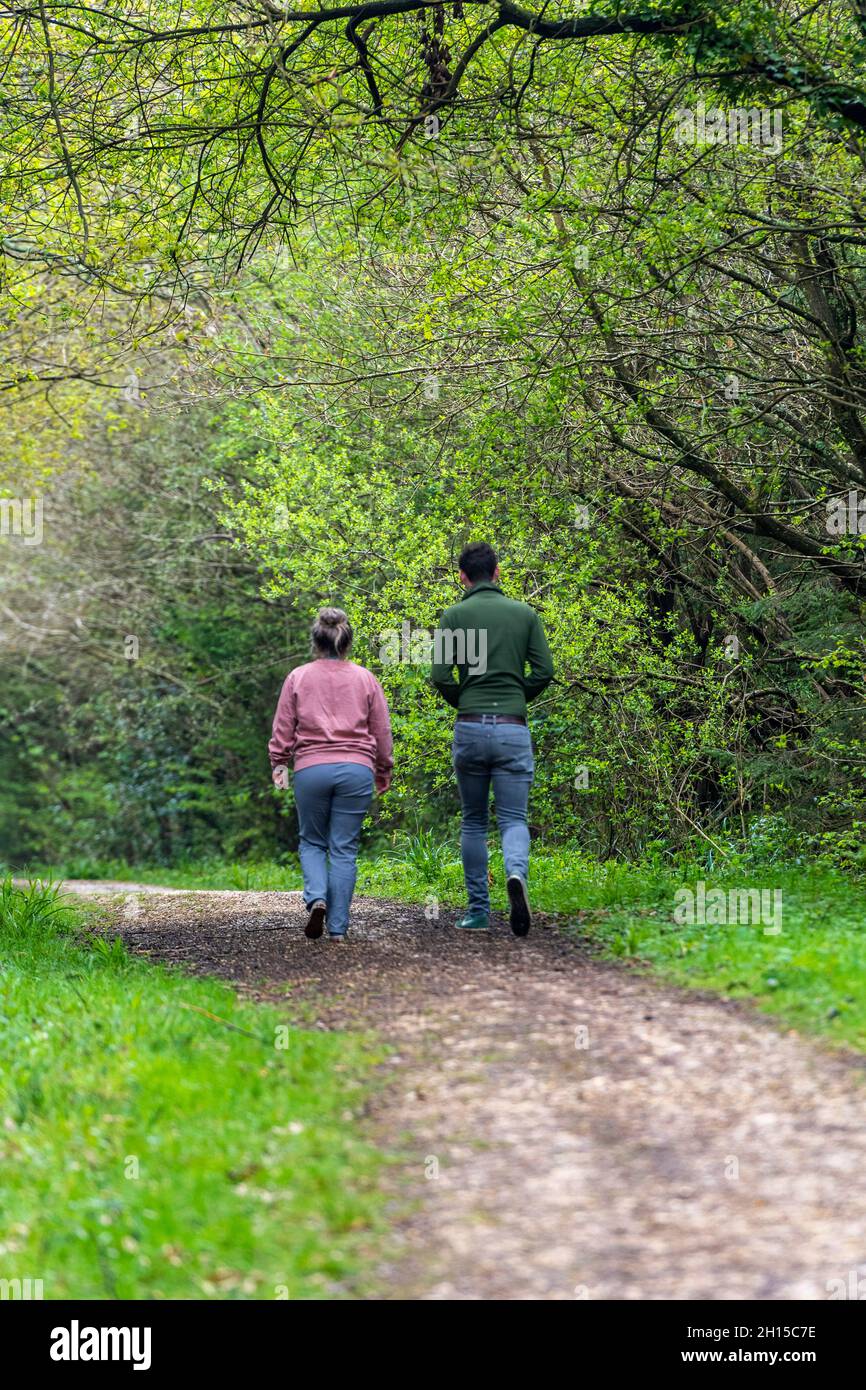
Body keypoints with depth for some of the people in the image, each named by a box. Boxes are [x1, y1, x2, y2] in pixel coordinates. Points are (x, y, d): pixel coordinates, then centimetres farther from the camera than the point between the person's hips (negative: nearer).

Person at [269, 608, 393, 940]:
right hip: (357, 769, 1)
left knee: (312, 842, 15)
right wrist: (383, 772, 21)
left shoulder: (298, 678, 4)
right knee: (344, 849, 4)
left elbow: (283, 729, 6)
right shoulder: (365, 679, 6)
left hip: (311, 769, 0)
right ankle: (337, 927, 1)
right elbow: (382, 732, 10)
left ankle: (317, 898, -11)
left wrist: (279, 764, 18)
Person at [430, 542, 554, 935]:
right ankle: (516, 874, -31)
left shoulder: (454, 615, 2)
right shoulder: (525, 613, 6)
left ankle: (478, 913, 14)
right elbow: (544, 671, 0)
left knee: (473, 822, 14)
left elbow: (440, 676, -6)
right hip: (513, 730, 0)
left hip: (469, 729, 0)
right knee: (513, 818, 2)